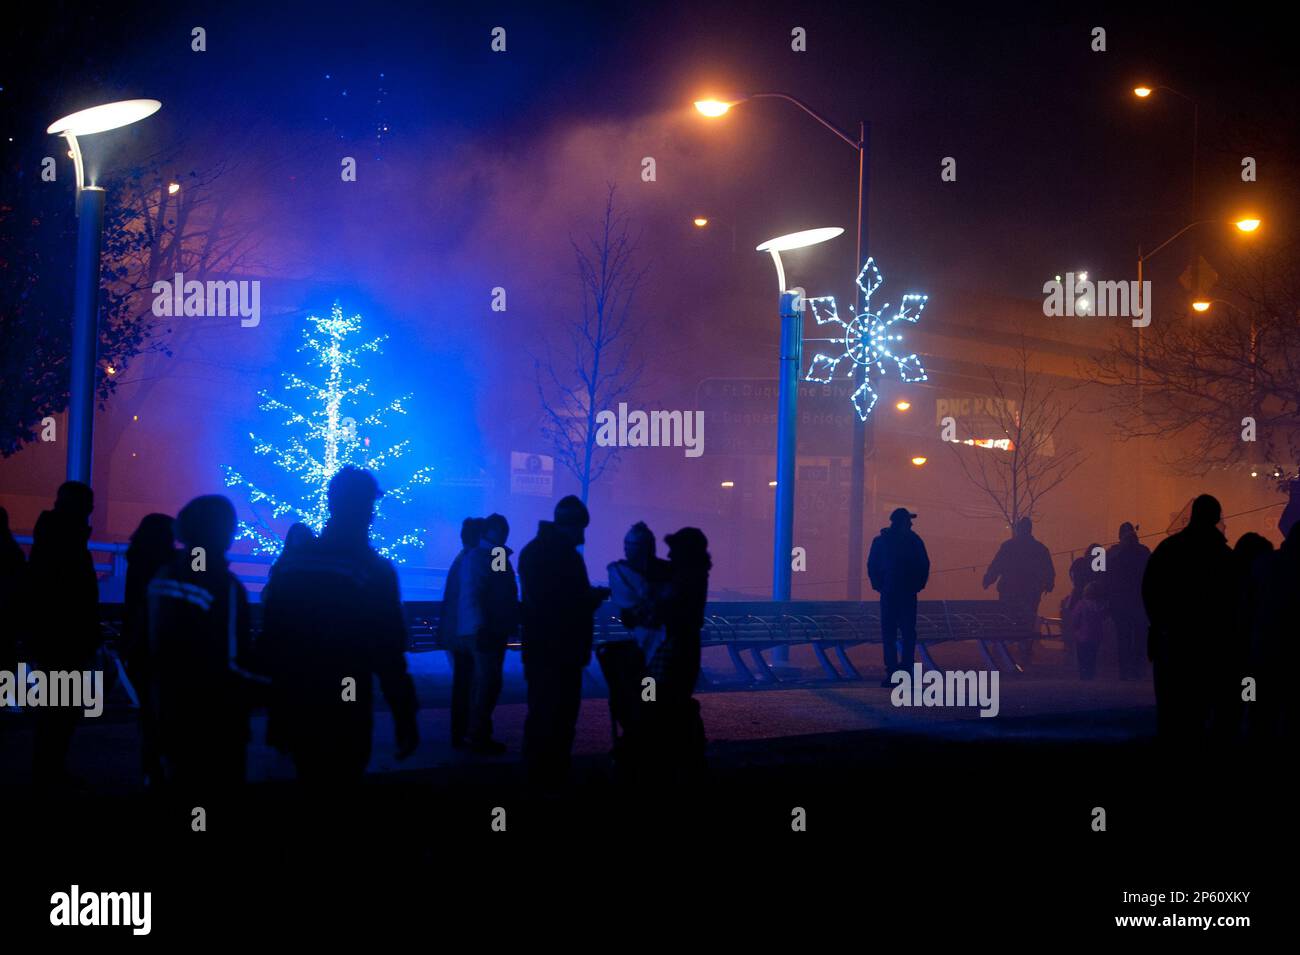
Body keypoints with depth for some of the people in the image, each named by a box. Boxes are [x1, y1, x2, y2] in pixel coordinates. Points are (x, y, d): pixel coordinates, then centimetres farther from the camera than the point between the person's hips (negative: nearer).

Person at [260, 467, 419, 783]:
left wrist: (276, 715, 16)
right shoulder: (376, 572, -12)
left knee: (311, 778, 20)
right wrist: (405, 719, -7)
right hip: (345, 720, -5)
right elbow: (388, 656, -14)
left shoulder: (292, 563, 4)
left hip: (295, 713, 5)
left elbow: (270, 640, 7)